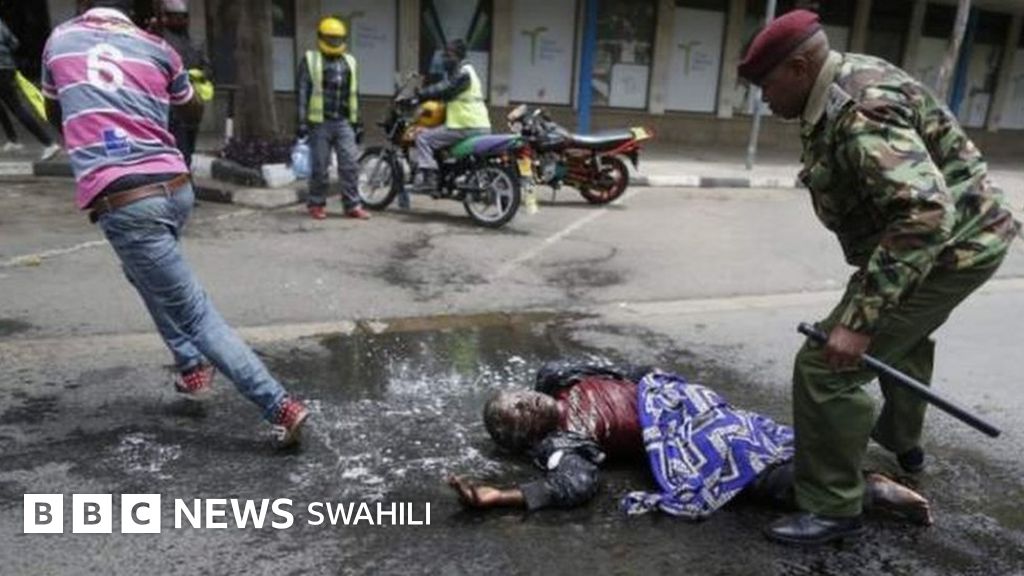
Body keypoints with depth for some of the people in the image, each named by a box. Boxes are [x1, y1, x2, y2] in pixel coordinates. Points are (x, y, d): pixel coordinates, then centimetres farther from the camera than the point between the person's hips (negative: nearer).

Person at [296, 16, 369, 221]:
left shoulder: (350, 62, 15)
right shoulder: (310, 60, 2)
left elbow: (354, 94, 19)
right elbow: (303, 92, -1)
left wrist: (356, 121, 16)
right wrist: (302, 122, -7)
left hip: (343, 122, 4)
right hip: (320, 123, -3)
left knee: (350, 164, -3)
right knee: (320, 166, 1)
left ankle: (352, 205, 4)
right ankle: (316, 204, 15)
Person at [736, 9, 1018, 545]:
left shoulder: (860, 112, -29)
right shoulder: (845, 82, 5)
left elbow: (926, 214, -39)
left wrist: (860, 317, -41)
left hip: (949, 247, -11)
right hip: (963, 237, 11)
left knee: (825, 366, -14)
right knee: (902, 333, 33)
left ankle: (833, 508, 1)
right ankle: (902, 439, 57)